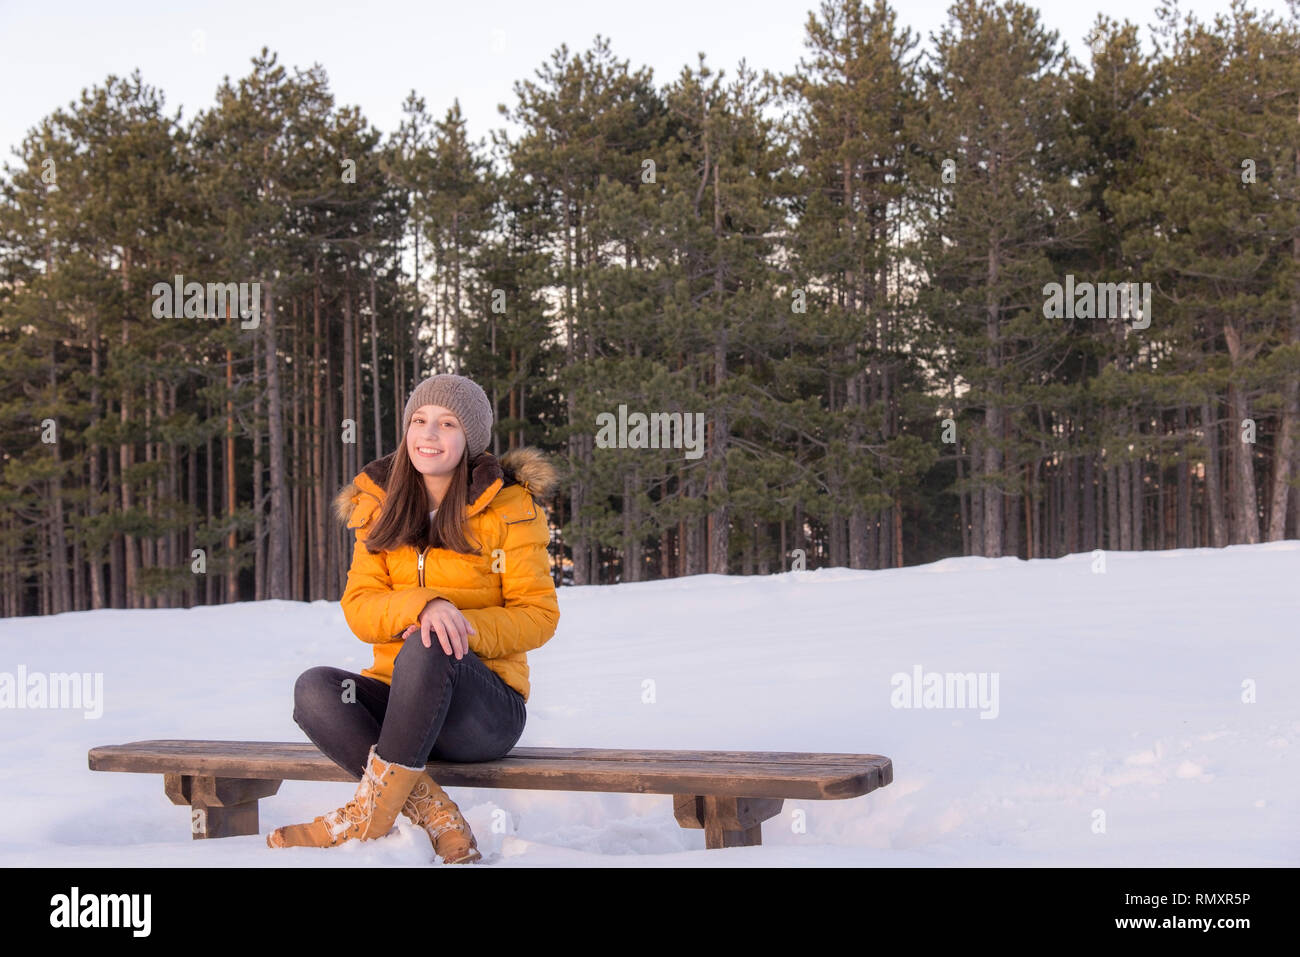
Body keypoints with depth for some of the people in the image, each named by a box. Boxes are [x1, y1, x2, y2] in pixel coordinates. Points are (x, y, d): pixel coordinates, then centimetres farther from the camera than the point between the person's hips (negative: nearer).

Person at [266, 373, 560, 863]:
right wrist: (421, 605, -25)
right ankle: (436, 818, -28)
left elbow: (539, 614, -4)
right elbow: (358, 607, -2)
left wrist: (463, 627, -22)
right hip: (397, 694, 4)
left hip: (486, 708, -4)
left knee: (427, 647, -36)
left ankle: (371, 810, -24)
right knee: (314, 688, -26)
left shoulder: (508, 506, -2)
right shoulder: (380, 507, 9)